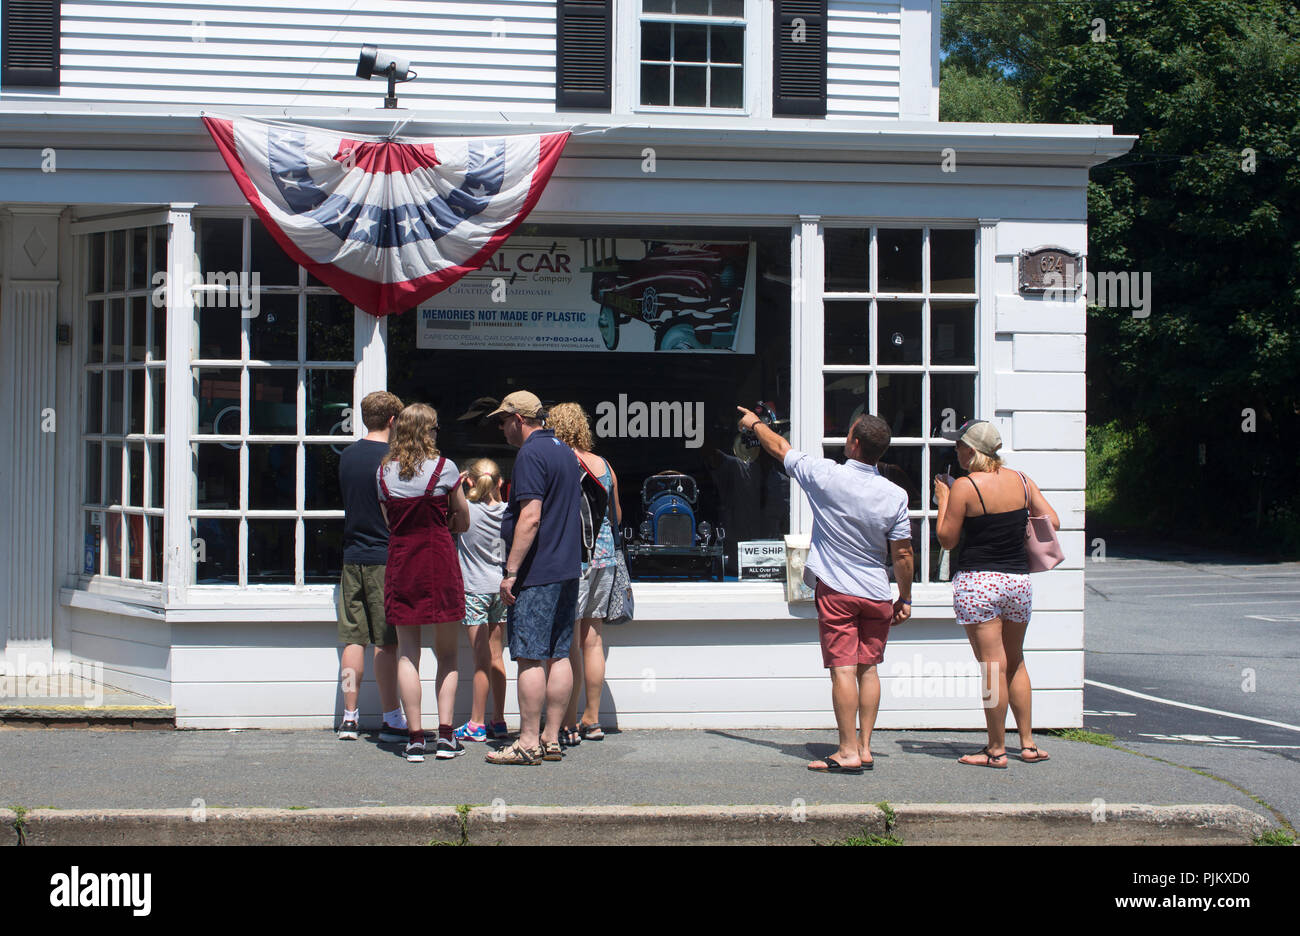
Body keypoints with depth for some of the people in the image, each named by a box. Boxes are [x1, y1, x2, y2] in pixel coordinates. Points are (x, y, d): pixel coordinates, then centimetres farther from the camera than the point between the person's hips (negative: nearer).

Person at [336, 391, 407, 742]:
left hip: (352, 557, 6)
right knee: (386, 642, -2)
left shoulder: (347, 456, 9)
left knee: (353, 639, 8)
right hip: (385, 558, -6)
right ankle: (391, 719, 1)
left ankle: (349, 717, 9)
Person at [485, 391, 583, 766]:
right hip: (568, 569, 9)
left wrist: (511, 571, -18)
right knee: (558, 655, 9)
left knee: (531, 658, -7)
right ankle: (552, 739, 12)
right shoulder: (566, 452, 17)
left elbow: (530, 517, -21)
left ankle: (528, 743, -6)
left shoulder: (531, 455, -13)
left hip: (536, 573, -9)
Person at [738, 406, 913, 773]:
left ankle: (848, 752, -7)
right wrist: (905, 598, 12)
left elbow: (780, 448, 3)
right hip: (877, 593, 3)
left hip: (835, 590, -3)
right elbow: (903, 554, -1)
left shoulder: (827, 475, -13)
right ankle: (865, 747, 12)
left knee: (842, 668, -5)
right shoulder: (895, 495, -6)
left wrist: (754, 423, 22)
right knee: (868, 668, 10)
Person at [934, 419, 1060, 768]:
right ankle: (1028, 743, 20)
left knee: (993, 665, -3)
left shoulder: (964, 487, -11)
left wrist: (943, 500, 5)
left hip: (978, 582, -5)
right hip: (1019, 581, 5)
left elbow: (947, 539, -7)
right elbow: (1052, 522, 8)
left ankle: (996, 749, 2)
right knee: (1015, 662, 18)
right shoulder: (1021, 480, 4)